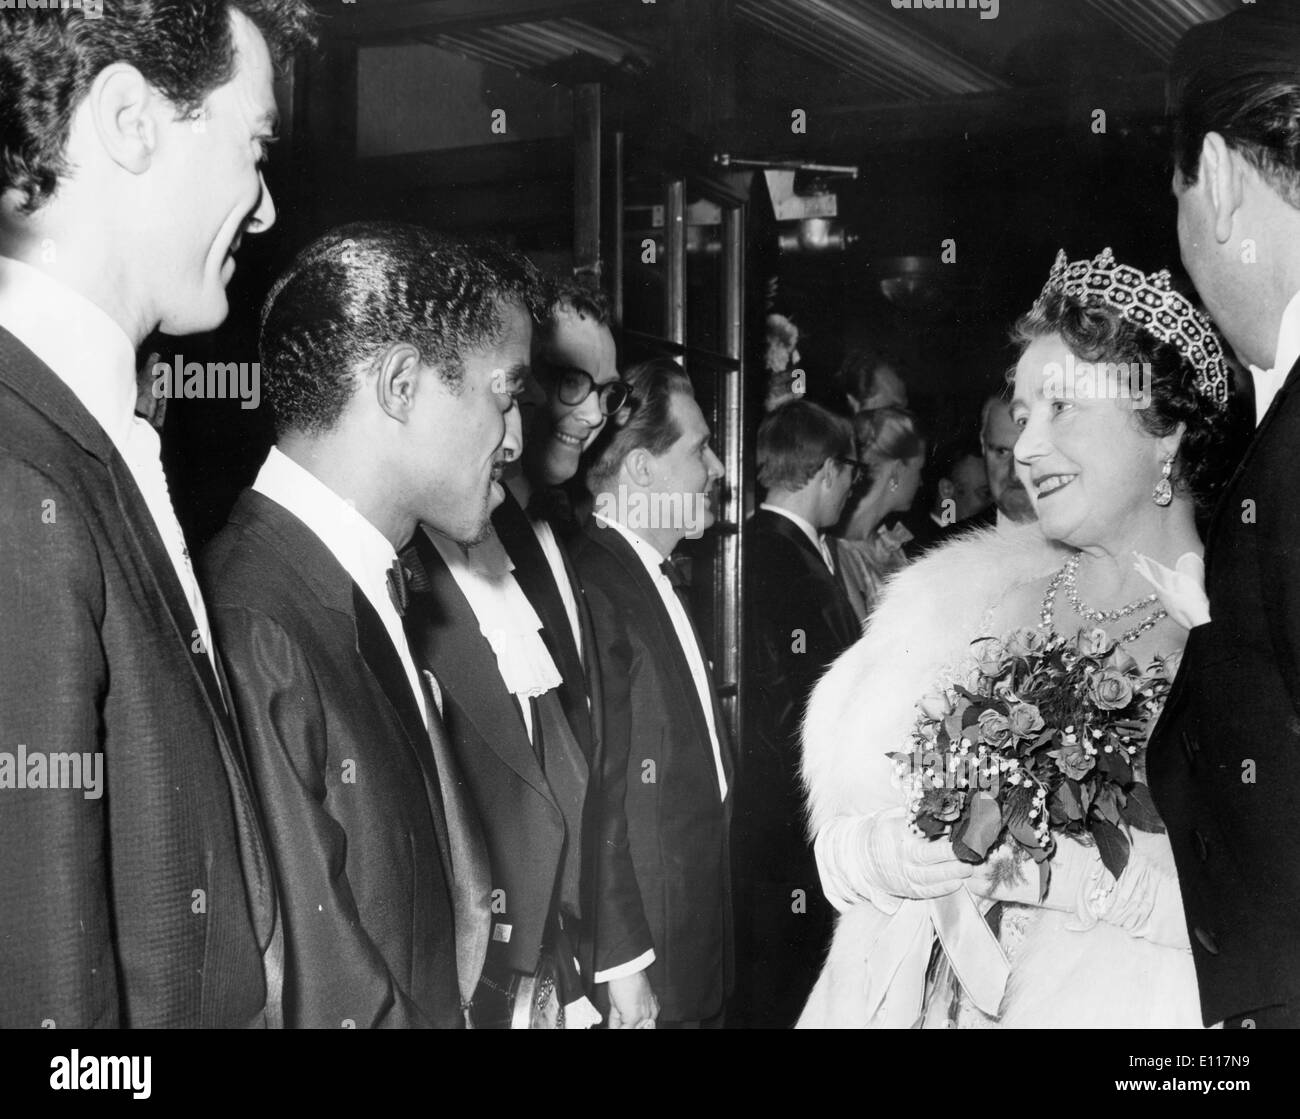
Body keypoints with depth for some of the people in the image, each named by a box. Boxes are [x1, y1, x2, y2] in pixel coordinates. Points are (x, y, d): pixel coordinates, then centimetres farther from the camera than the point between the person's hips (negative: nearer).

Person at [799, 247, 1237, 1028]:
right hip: (936, 1000, 3)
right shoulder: (961, 597, 2)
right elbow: (849, 811, 1)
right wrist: (888, 854, -18)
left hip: (1134, 1006, -3)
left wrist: (1071, 871, -25)